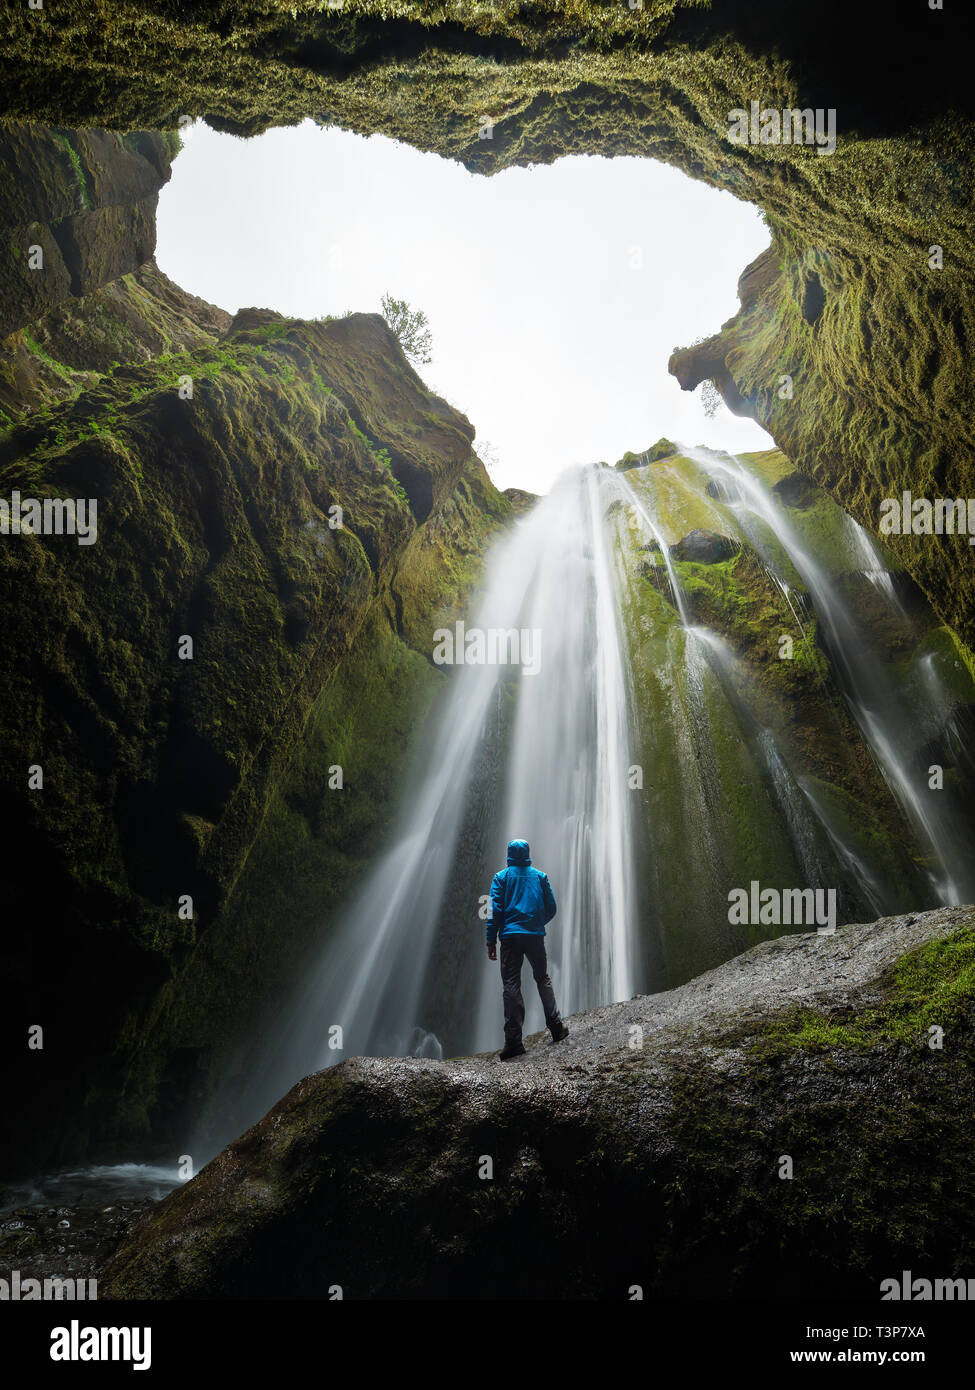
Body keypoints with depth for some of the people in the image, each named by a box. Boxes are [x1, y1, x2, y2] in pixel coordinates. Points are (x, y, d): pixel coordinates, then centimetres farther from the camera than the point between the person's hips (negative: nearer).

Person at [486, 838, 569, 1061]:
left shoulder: (501, 877, 5)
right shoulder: (540, 876, 11)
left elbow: (495, 910, -2)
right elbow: (551, 908, 11)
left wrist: (491, 941, -1)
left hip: (510, 936, -2)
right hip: (535, 937, 2)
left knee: (511, 986, -4)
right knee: (543, 979, 17)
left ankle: (514, 1041, -10)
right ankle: (556, 1027, 10)